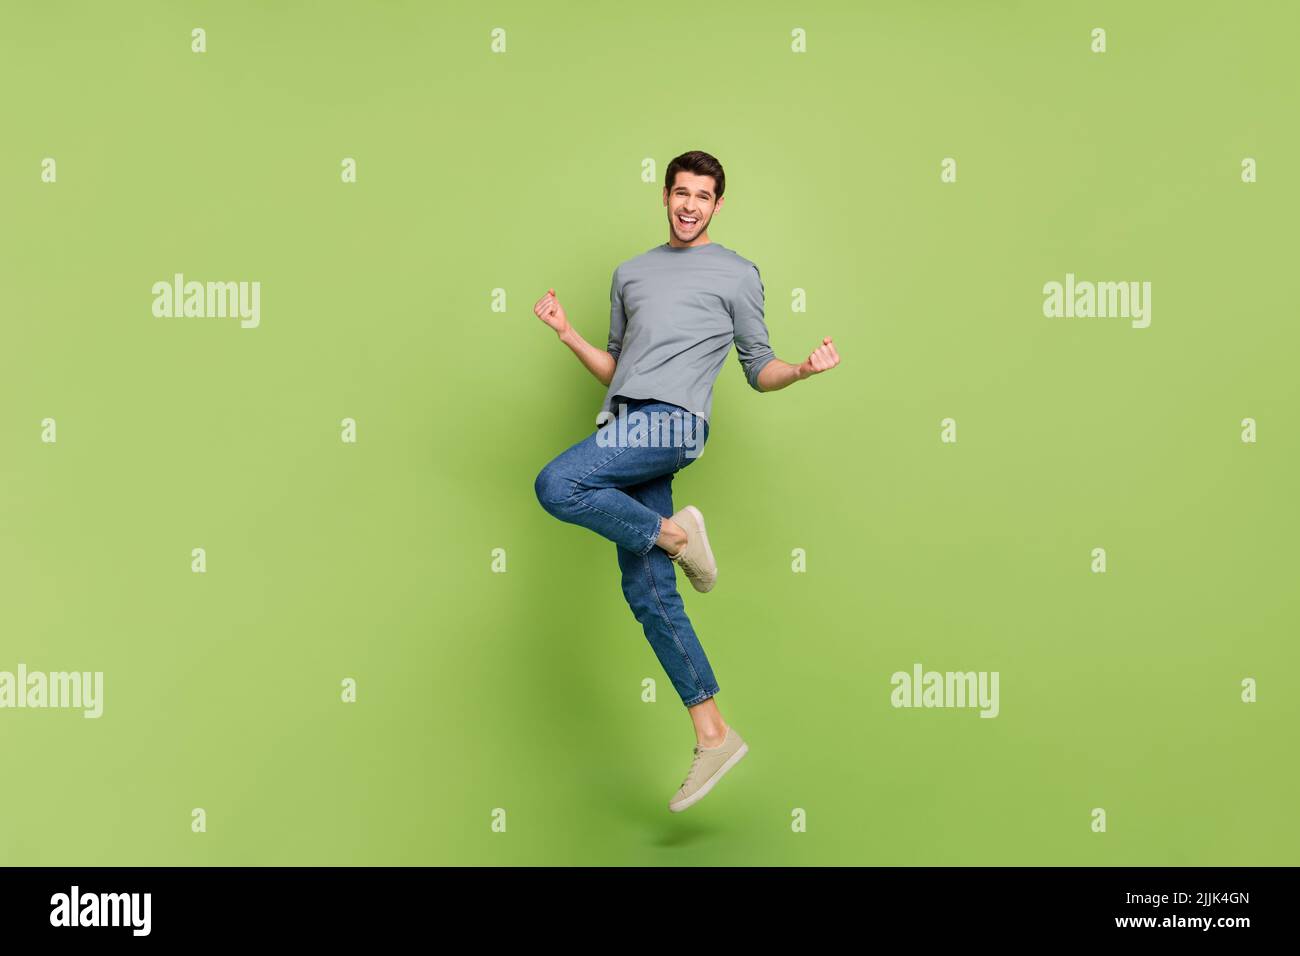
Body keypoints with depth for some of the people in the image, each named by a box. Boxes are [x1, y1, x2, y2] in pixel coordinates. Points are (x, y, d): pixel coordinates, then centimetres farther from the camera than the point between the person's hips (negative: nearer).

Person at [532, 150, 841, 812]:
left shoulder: (736, 273, 12)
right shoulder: (631, 272, 26)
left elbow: (759, 371, 11)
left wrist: (804, 369, -9)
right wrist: (567, 333, 14)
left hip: (673, 421, -6)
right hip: (625, 424, 6)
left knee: (556, 486, -28)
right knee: (646, 590, 1)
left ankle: (674, 534, -6)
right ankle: (713, 735, 7)